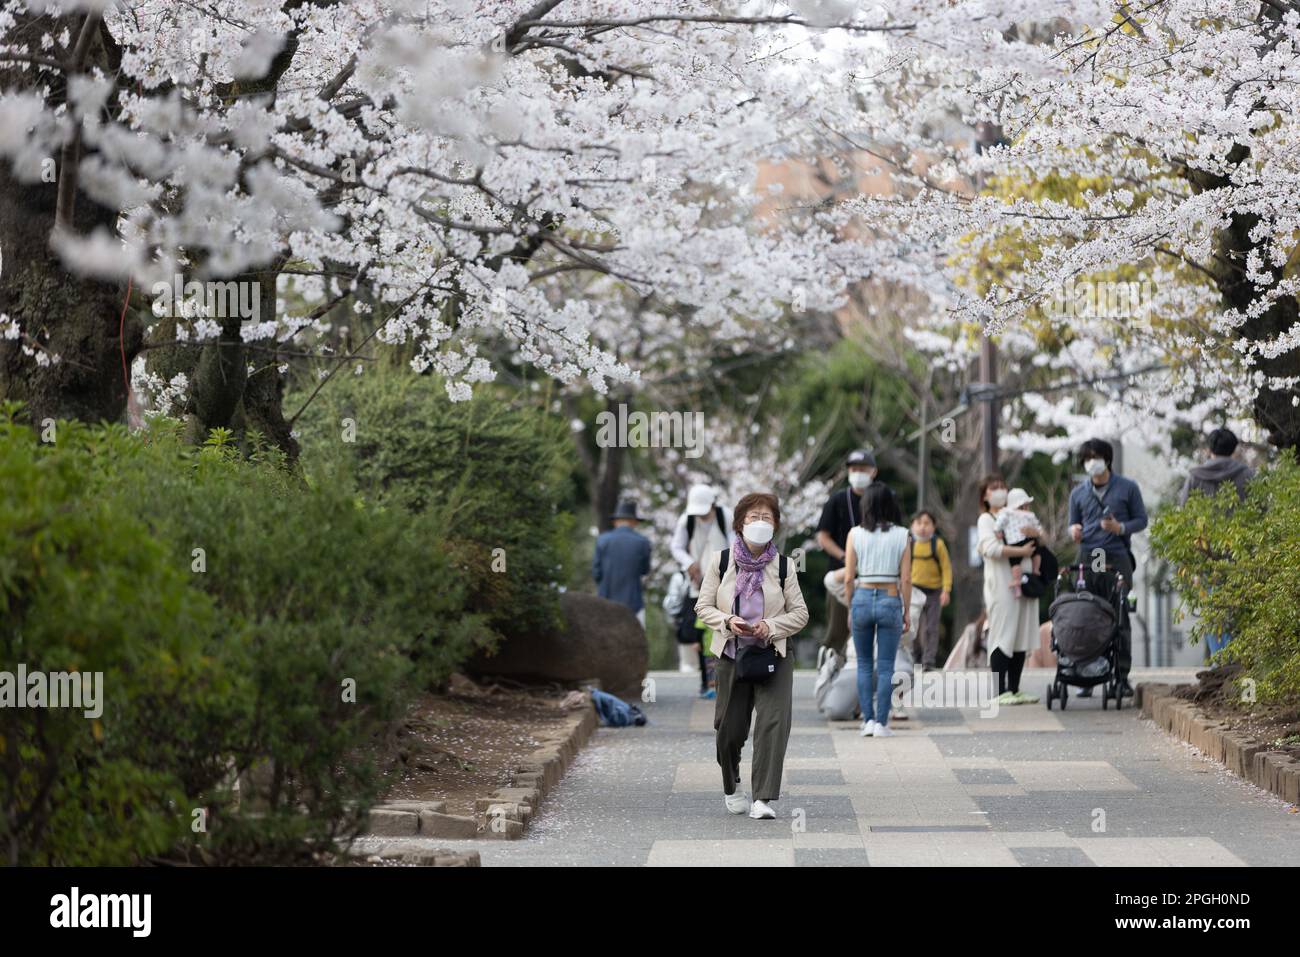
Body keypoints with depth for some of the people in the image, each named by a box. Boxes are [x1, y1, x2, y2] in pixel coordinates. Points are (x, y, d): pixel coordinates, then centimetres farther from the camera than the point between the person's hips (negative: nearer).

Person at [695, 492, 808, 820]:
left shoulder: (783, 566, -1)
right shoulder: (720, 561, -1)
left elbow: (800, 613, 3)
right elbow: (703, 606, 2)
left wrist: (770, 627, -15)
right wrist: (727, 622, -18)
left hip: (774, 655, -1)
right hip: (731, 655, 1)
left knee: (773, 722, -16)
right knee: (730, 728, 8)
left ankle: (763, 799, -17)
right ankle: (731, 789, 36)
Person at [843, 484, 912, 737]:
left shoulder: (856, 534, -1)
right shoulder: (901, 535, -2)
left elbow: (848, 578, -2)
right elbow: (906, 579, -4)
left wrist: (850, 608, 9)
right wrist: (907, 611, 5)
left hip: (862, 598, 1)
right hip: (890, 600, -1)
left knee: (864, 664, 13)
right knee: (886, 667, 5)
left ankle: (868, 720, 5)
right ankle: (881, 723, 0)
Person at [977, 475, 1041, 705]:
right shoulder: (986, 519, 3)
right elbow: (991, 548, -14)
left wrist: (1035, 533, -4)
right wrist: (1021, 551, -17)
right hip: (1001, 584, -6)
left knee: (1021, 637, 5)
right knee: (1002, 636, -9)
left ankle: (1015, 689, 11)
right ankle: (1001, 692, -10)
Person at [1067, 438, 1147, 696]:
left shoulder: (1127, 488, 6)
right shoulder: (1078, 493, 14)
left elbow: (1141, 519, 8)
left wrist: (1120, 528, -11)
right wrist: (1074, 530, -4)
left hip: (1117, 558, -2)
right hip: (1087, 558, 2)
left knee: (1120, 617, -4)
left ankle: (1122, 675, 1)